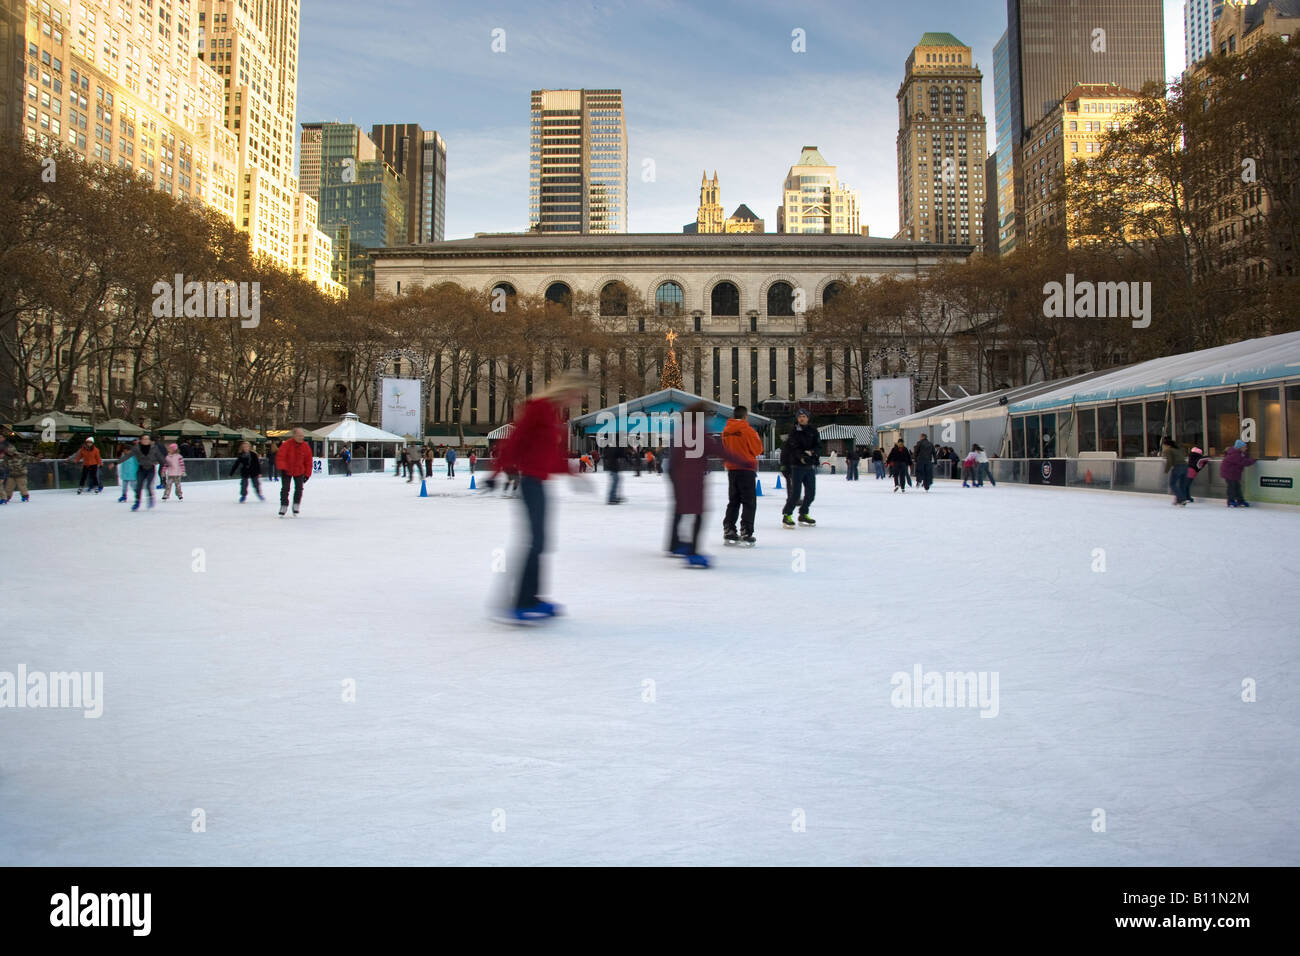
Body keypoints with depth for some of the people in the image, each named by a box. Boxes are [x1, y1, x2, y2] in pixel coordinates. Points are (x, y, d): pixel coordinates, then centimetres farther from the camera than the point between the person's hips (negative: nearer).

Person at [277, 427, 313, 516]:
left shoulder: (306, 447, -9)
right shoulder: (287, 445, -19)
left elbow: (308, 461, -2)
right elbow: (280, 457, -18)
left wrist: (307, 474, -2)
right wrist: (282, 468, -29)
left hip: (299, 472, 2)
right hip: (286, 471, -2)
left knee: (299, 488, 0)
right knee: (285, 488, -3)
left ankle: (296, 505, 17)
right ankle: (284, 506, 8)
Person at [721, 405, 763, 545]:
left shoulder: (726, 430, 5)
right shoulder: (747, 430, -12)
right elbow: (758, 449, -5)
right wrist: (756, 437, 10)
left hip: (731, 469, 6)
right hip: (746, 469, -6)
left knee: (733, 501, 16)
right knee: (749, 502, 0)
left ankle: (728, 529, 15)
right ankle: (746, 532, -7)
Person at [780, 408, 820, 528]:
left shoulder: (813, 432, 9)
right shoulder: (794, 432, -3)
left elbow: (818, 446, 2)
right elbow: (793, 448, -14)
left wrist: (812, 452, -19)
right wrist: (801, 456, -30)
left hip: (810, 466, 5)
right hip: (796, 465, -5)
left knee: (811, 493, 7)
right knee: (795, 492, -10)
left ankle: (803, 515, 22)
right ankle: (787, 515, 0)